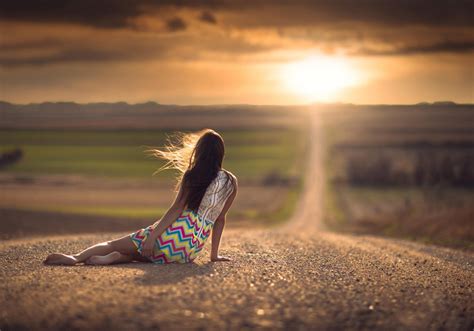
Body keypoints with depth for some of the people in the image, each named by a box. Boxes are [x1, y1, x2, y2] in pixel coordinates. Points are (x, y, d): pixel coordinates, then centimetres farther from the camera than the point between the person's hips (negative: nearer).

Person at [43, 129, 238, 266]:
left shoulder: (193, 176, 4)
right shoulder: (231, 182, 12)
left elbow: (176, 209, -6)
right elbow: (220, 219, 16)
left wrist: (153, 236, -9)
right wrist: (214, 254, 20)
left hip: (178, 234, -4)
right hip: (191, 252, 4)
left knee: (115, 244, 3)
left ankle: (76, 257, -23)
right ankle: (117, 257, -12)